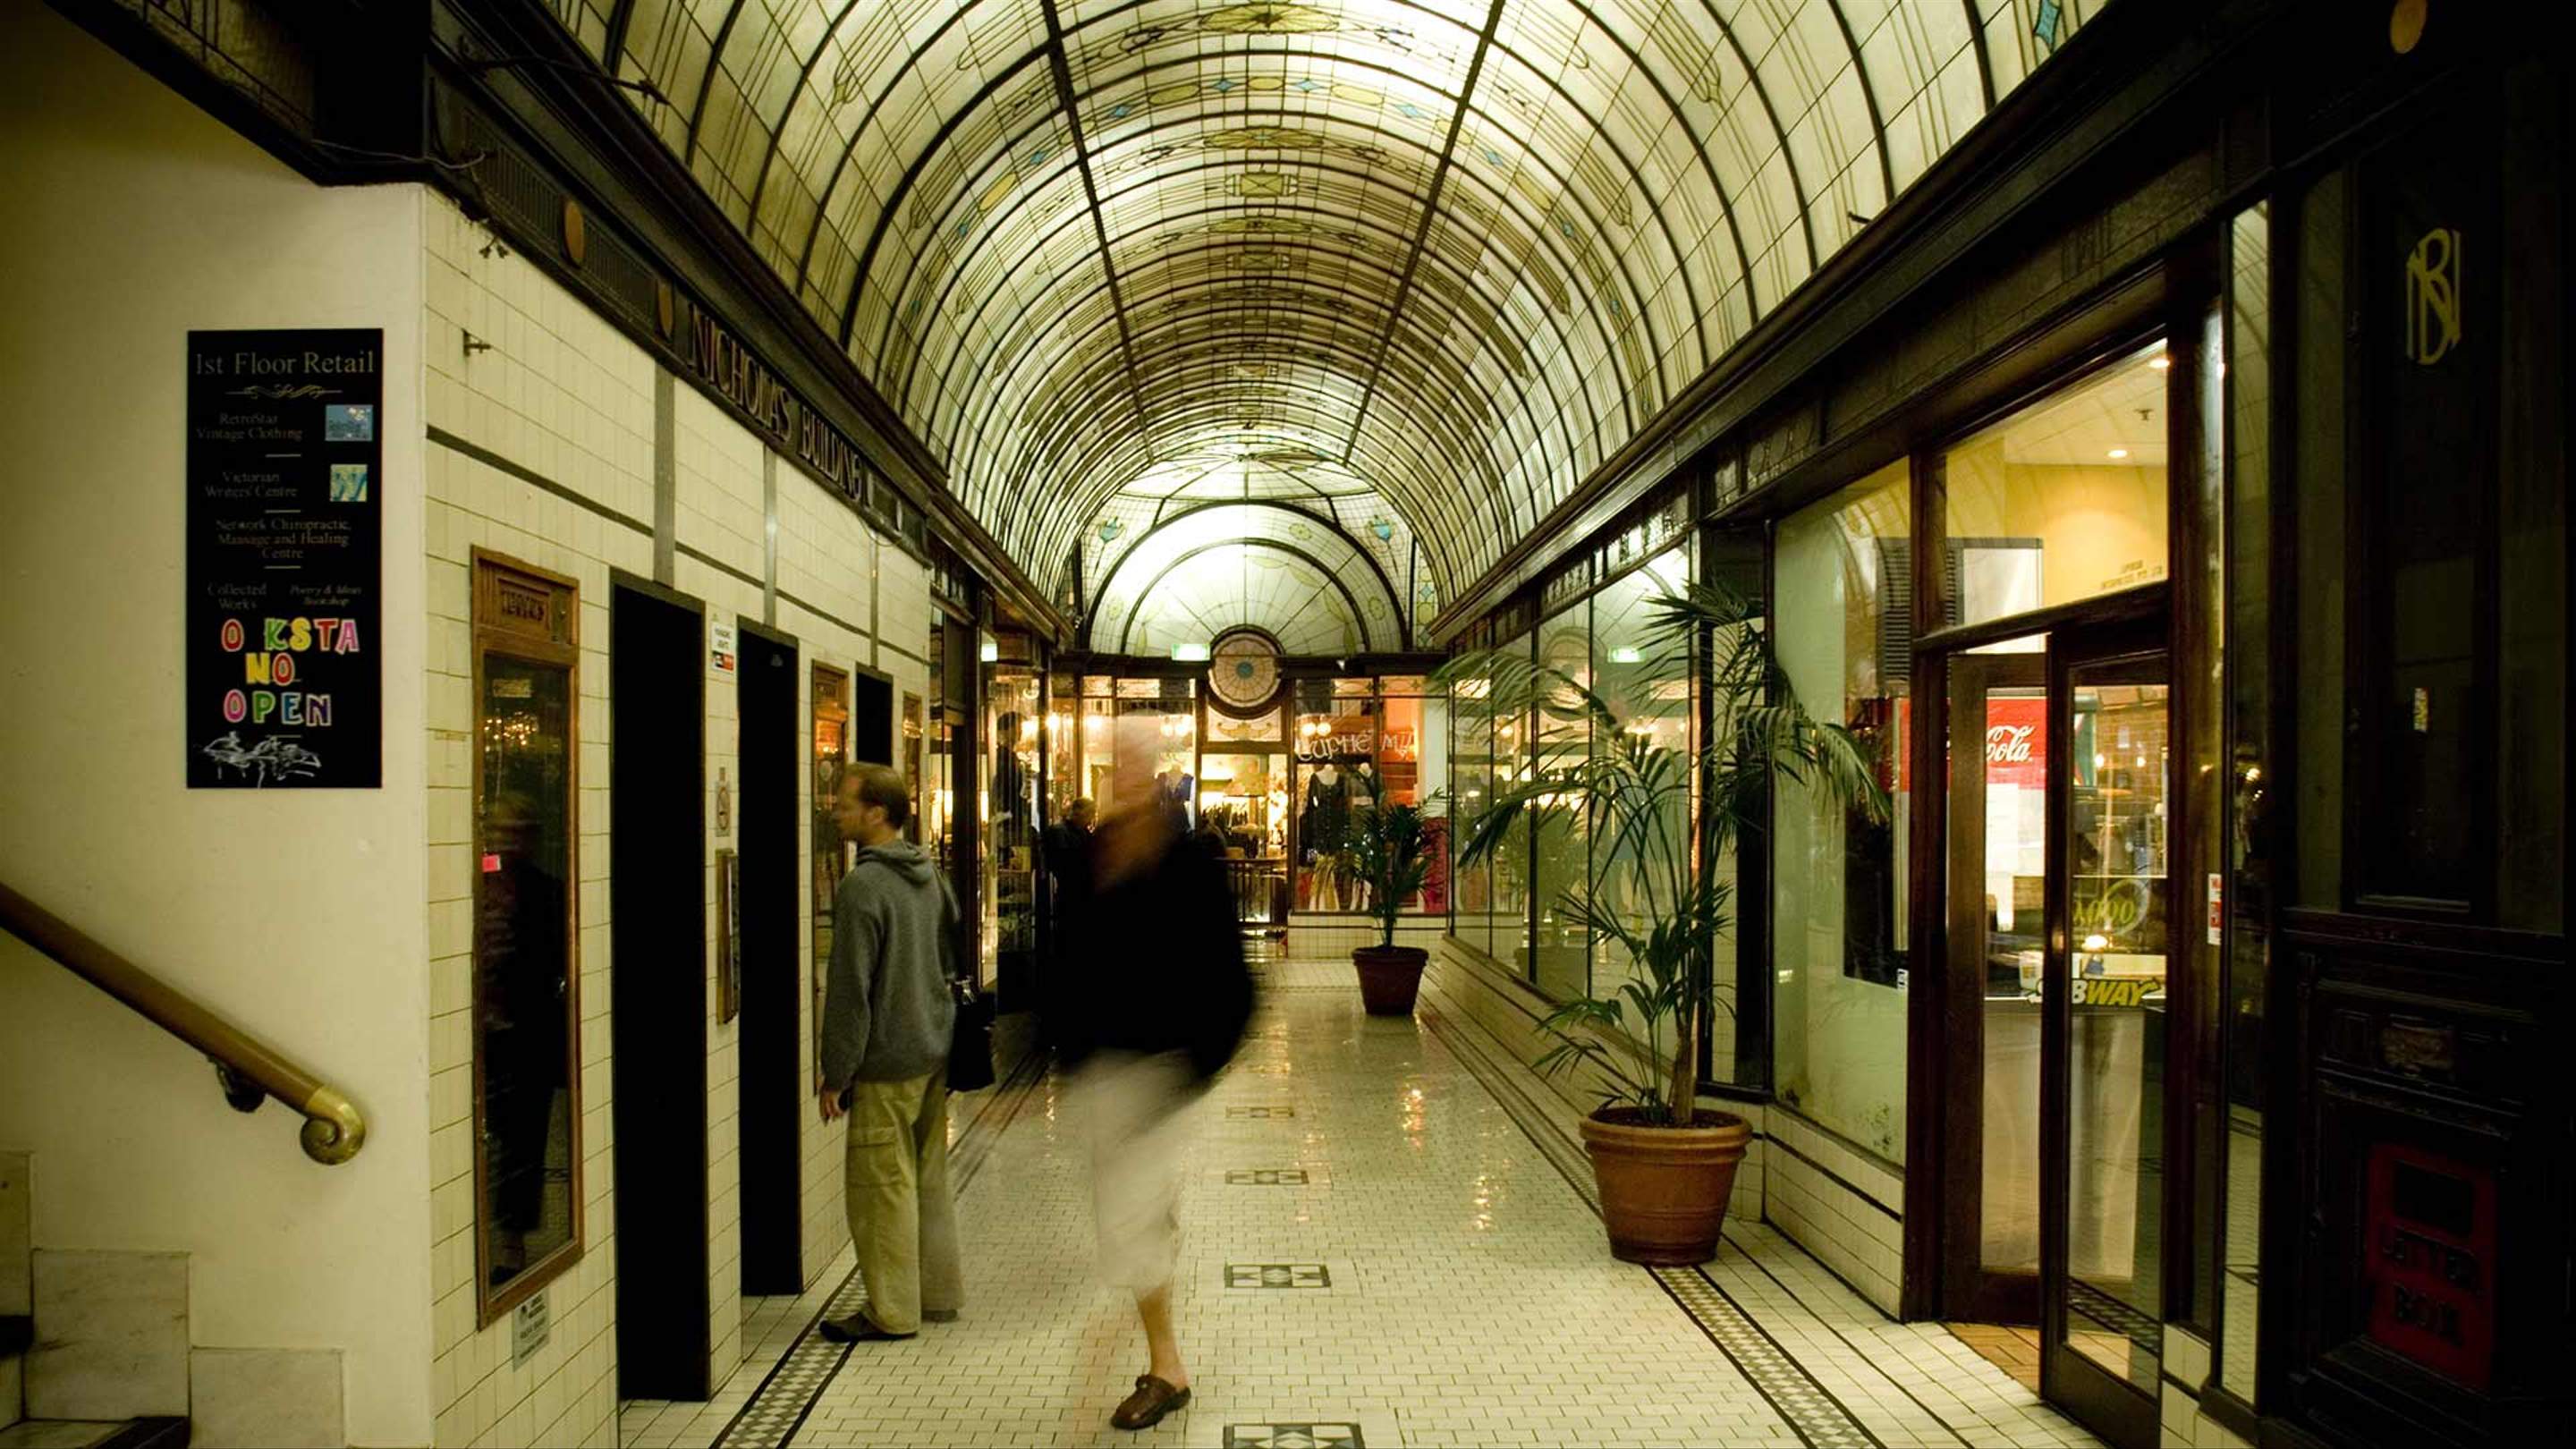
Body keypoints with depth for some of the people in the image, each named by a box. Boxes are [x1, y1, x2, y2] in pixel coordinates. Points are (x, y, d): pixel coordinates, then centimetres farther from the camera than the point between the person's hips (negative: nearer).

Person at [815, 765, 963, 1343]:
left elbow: (850, 990, -18)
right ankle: (939, 1292, 26)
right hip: (936, 1055, 9)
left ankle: (892, 1312, 8)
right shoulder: (931, 876, 9)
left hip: (888, 1063, -8)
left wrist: (835, 1074, -11)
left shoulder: (862, 886, -17)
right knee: (930, 1180, 17)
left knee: (882, 1188, 1)